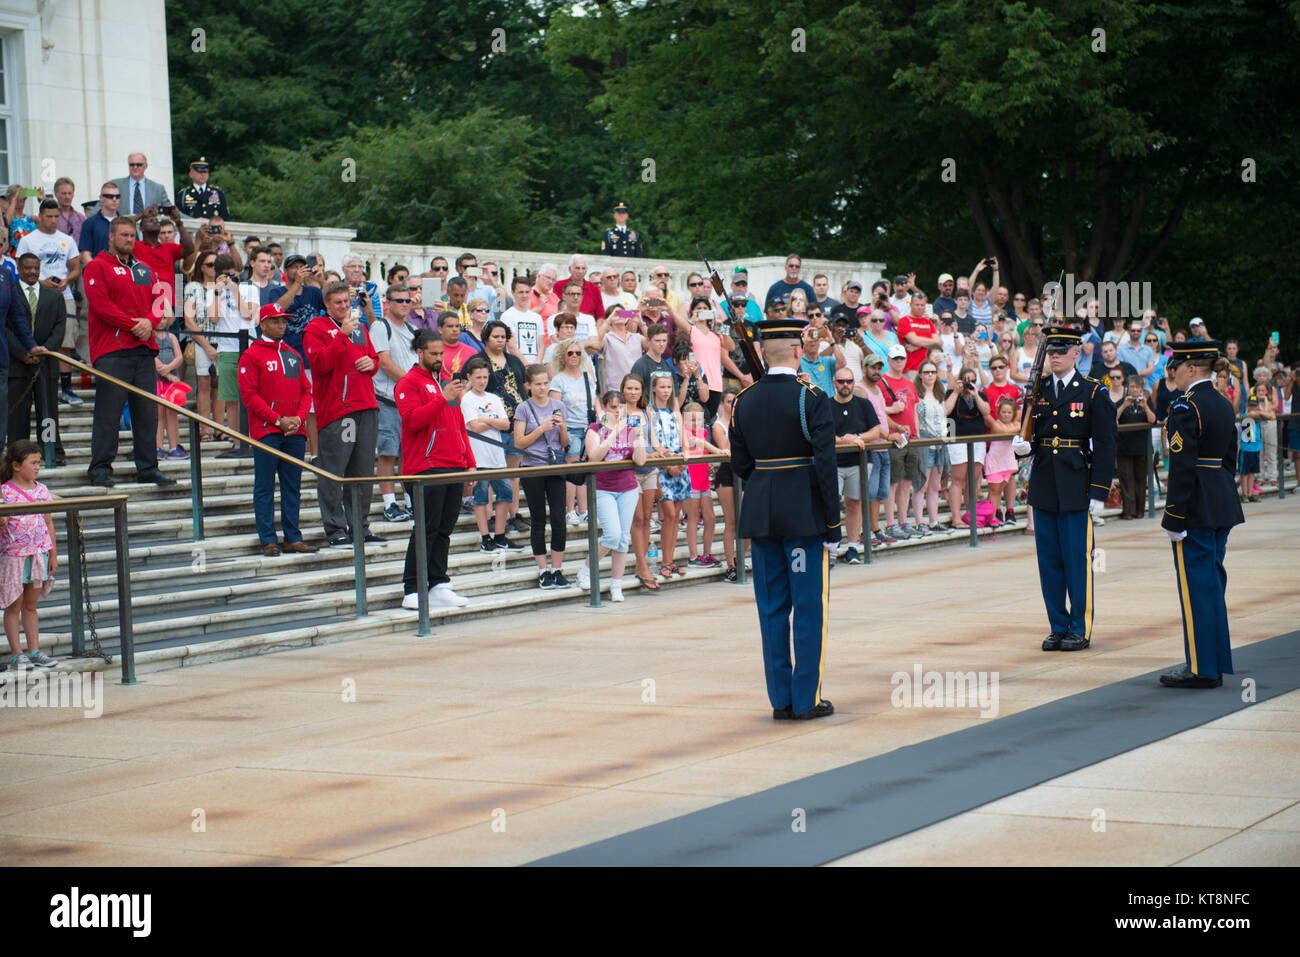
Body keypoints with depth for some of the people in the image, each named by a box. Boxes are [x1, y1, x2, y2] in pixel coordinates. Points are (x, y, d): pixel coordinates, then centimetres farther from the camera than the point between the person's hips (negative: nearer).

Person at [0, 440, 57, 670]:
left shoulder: (41, 490, 6)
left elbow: (49, 523, 11)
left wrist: (53, 554, 10)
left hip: (39, 554, 4)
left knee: (30, 605, 12)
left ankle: (34, 650, 15)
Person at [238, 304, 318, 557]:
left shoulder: (293, 355, 16)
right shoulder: (251, 355, -1)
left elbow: (306, 390, 14)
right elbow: (249, 394, -8)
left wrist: (299, 417, -5)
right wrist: (278, 420, -14)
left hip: (295, 431, 5)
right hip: (266, 431, -5)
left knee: (292, 486, 7)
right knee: (265, 487, -3)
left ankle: (293, 538, 11)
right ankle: (268, 540, -2)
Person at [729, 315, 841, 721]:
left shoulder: (743, 401, 4)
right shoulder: (812, 399, -11)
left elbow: (740, 465, 9)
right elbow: (825, 465, -14)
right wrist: (833, 523, -8)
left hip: (760, 515, 5)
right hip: (804, 515, -5)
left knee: (772, 608, 10)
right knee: (809, 607, 3)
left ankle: (780, 699, 12)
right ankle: (806, 700, 4)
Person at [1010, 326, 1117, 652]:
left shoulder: (1094, 392, -2)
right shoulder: (1037, 390, 10)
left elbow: (1105, 446, -4)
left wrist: (1099, 492, -10)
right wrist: (1024, 446, -8)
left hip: (1076, 487, -4)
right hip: (1043, 486, 4)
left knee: (1078, 560, -1)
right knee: (1049, 560, 7)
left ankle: (1080, 629, 7)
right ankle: (1058, 626, 16)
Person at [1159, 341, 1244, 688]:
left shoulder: (1186, 407, -15)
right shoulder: (1223, 405, 12)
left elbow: (1182, 468, -18)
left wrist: (1174, 518, -16)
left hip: (1196, 508, -9)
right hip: (1222, 505, 9)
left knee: (1196, 585, -3)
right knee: (1213, 581, 14)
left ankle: (1201, 668, 1)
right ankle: (1215, 664, 20)